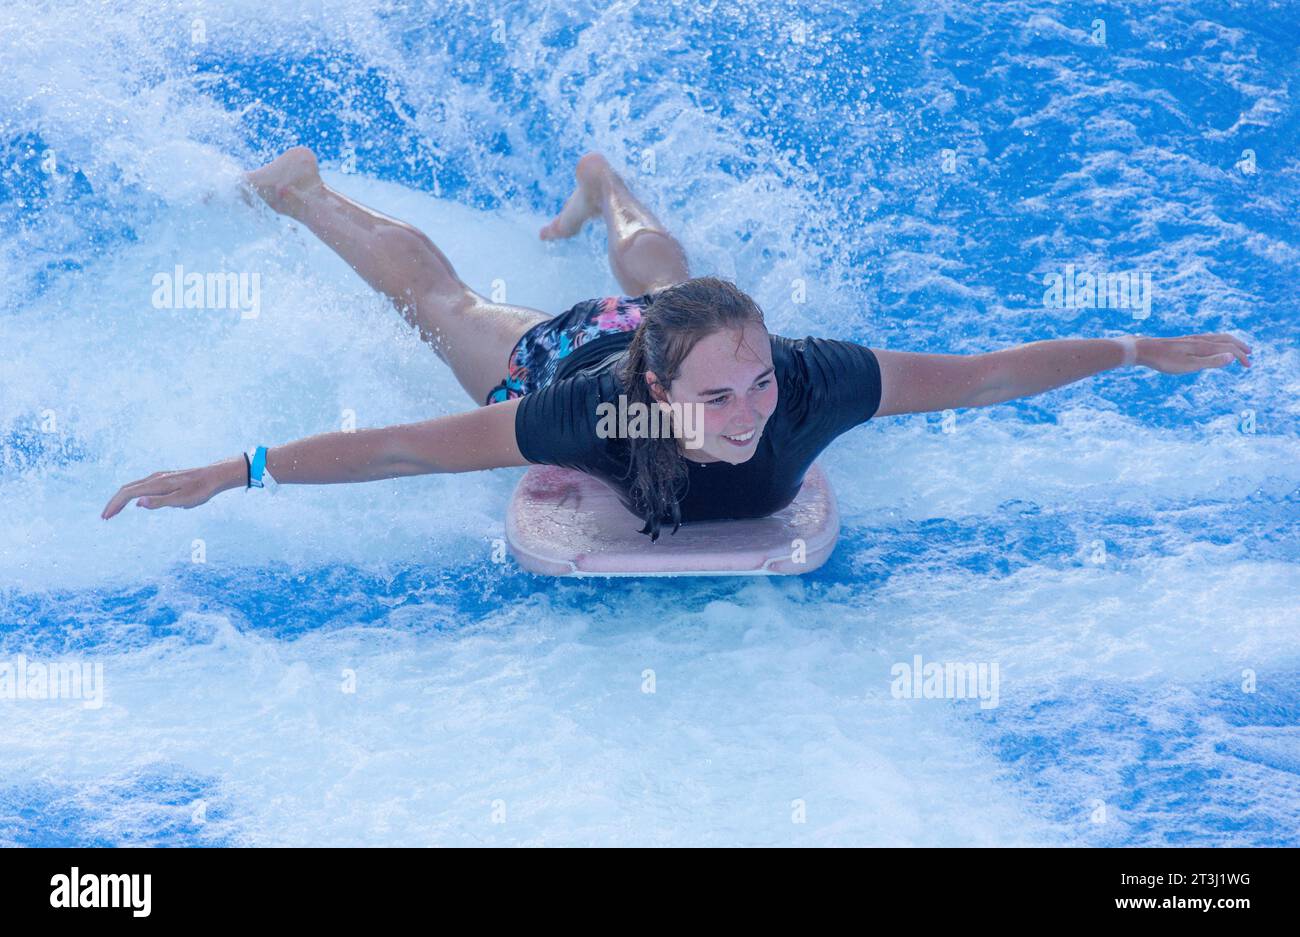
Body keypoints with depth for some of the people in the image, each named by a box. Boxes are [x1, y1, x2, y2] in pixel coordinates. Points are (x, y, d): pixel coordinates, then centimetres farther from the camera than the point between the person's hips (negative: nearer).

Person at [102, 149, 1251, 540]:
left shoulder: (810, 381, -45)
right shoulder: (597, 413, -50)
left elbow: (977, 374, -35)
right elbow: (398, 447, -48)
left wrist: (1143, 351, -31)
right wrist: (227, 476, -50)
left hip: (663, 325, 3)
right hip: (564, 355, -3)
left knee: (656, 270, 40)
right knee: (438, 294, 27)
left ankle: (599, 179, 72)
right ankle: (302, 186, 53)